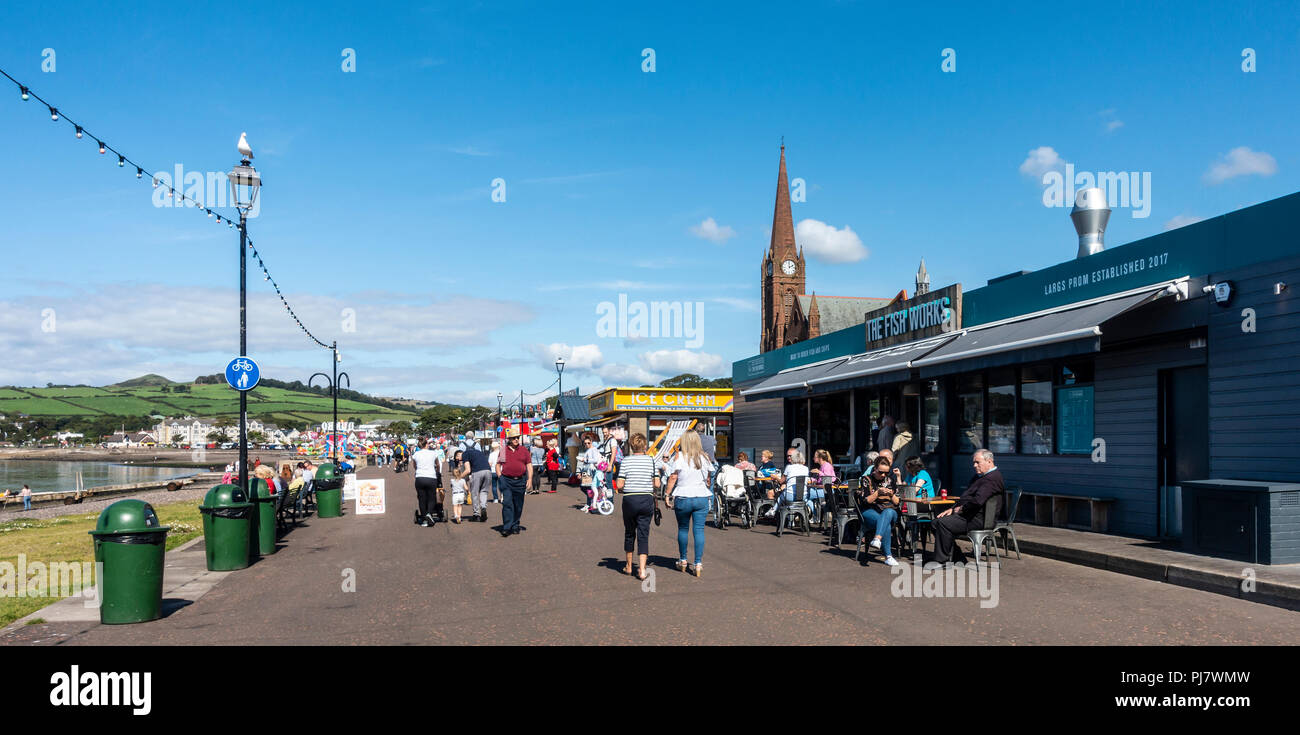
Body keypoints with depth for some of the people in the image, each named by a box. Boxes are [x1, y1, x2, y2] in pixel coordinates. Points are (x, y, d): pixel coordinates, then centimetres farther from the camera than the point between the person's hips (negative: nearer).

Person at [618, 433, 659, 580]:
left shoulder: (626, 461, -3)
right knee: (643, 535, 3)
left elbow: (620, 485, -7)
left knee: (629, 533, 16)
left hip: (629, 500, 0)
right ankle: (642, 569, -8)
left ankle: (629, 566, 27)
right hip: (647, 500, 0)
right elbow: (657, 484, -1)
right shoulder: (652, 461, 0)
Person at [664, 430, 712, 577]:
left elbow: (673, 477, -7)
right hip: (702, 497, 2)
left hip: (683, 498, -2)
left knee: (682, 529, 14)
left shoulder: (680, 456, -5)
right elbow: (708, 479, 11)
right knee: (699, 530, 2)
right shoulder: (704, 457, 5)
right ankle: (698, 563, -3)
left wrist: (667, 494, 0)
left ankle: (682, 561, 23)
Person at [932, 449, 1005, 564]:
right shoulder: (979, 476, 22)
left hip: (978, 519, -11)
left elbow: (977, 501, -25)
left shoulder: (993, 478, -14)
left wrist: (960, 509, -10)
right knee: (935, 522, -2)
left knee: (943, 523, -24)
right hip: (967, 514, 11)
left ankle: (942, 561, -13)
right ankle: (959, 559, 2)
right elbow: (965, 496, 25)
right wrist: (953, 509, 9)